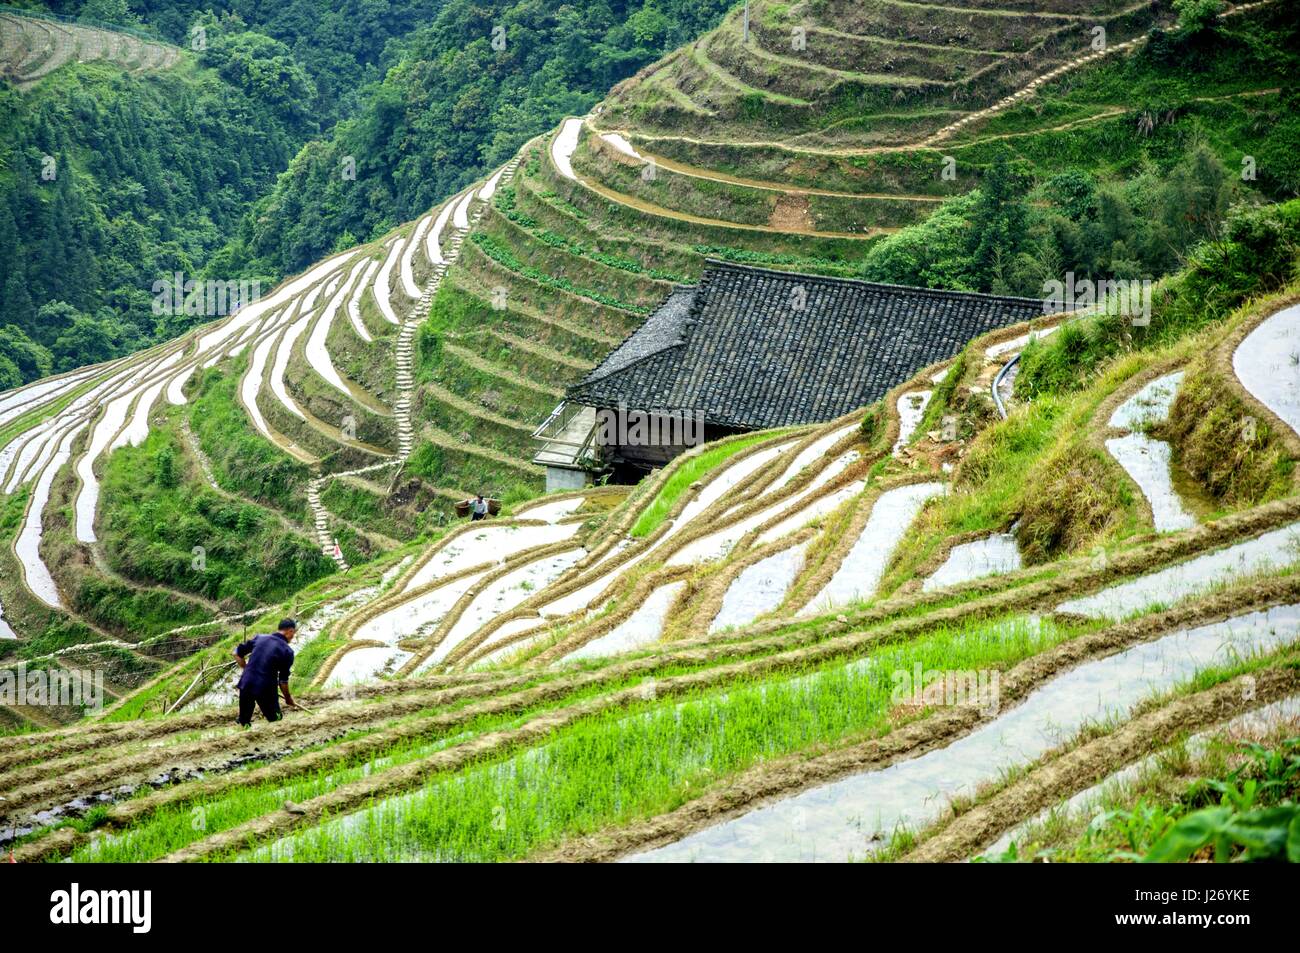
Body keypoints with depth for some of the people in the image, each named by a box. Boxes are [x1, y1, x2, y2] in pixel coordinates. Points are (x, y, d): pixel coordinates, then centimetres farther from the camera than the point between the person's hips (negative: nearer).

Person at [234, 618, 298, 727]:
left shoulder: (259, 638, 7)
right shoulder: (287, 651, -4)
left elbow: (237, 653, 11)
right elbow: (283, 680, -1)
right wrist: (288, 699, 14)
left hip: (246, 684, 4)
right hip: (265, 689, -4)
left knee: (244, 722, 12)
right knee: (276, 721, 13)